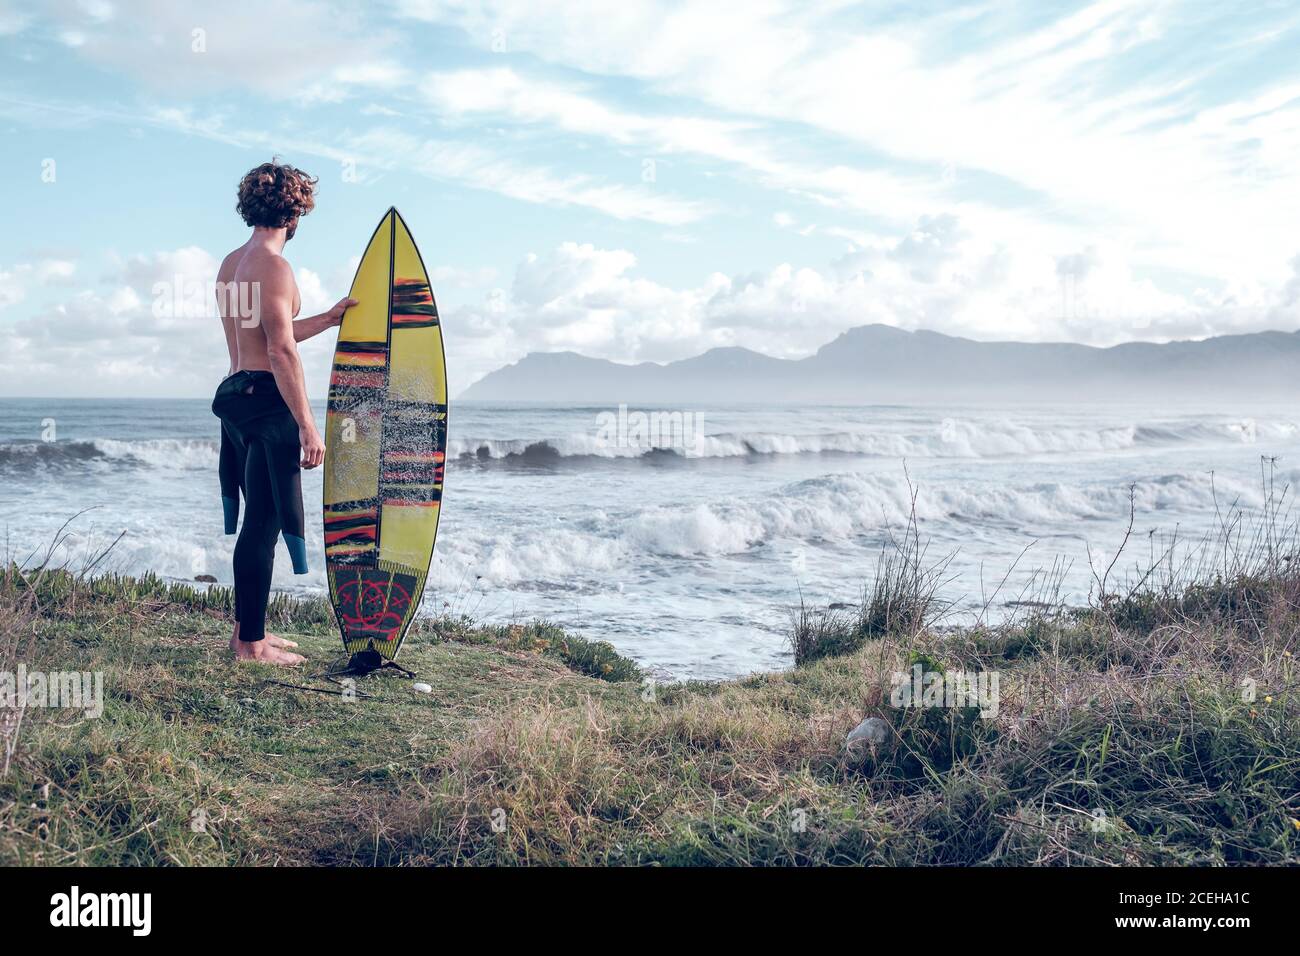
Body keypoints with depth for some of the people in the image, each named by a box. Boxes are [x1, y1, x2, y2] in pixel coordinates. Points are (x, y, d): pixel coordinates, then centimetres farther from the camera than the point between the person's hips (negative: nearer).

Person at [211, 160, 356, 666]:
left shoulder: (230, 263, 16)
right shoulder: (273, 266, -13)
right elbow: (281, 352, -19)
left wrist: (328, 319, 30)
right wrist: (307, 426, -18)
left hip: (235, 395, 9)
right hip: (267, 399, -9)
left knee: (252, 519, 16)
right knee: (265, 522, -3)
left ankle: (247, 629, 24)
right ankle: (252, 643, 2)